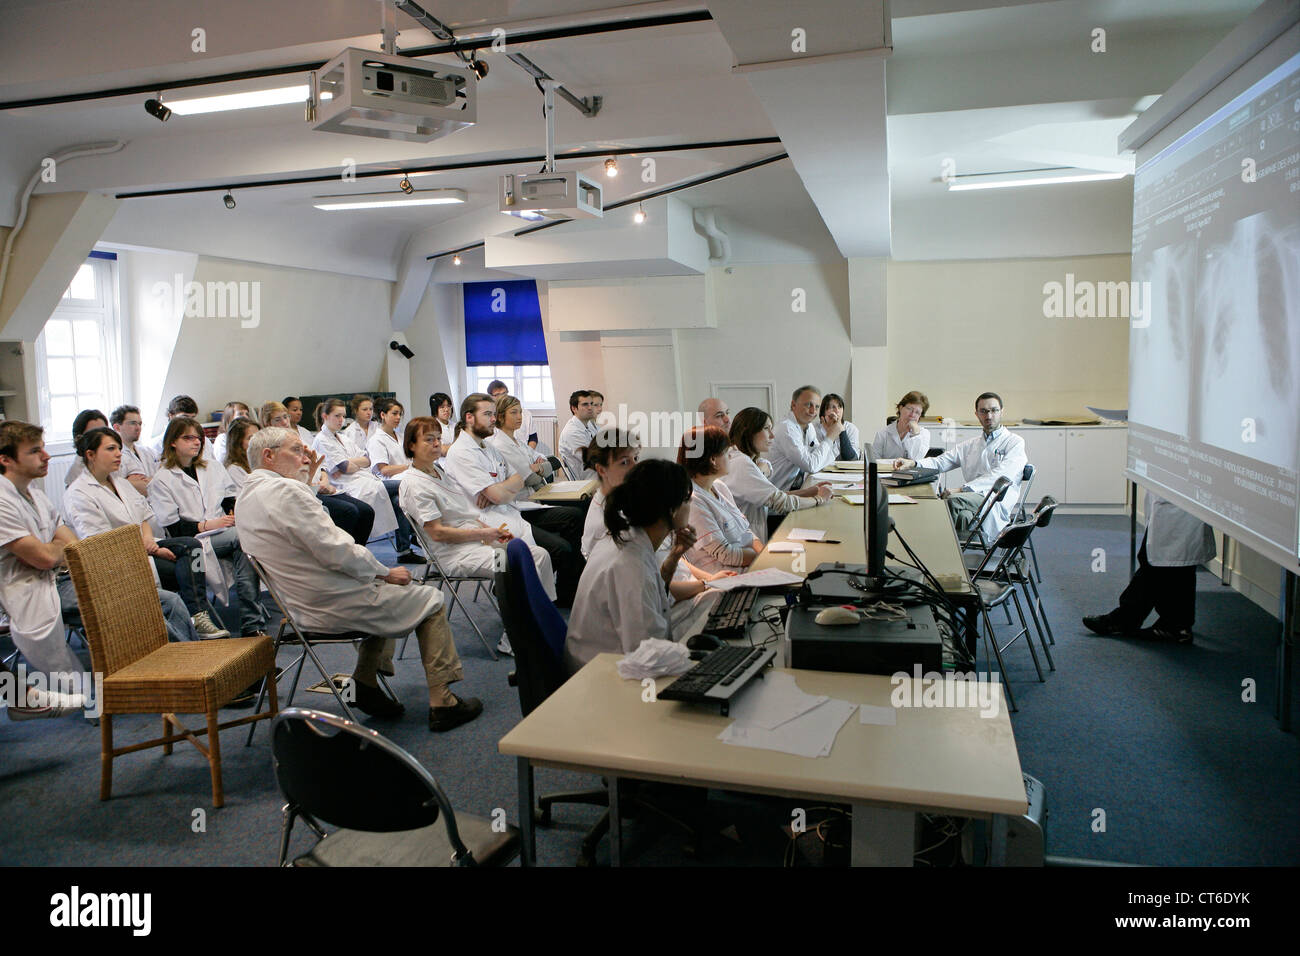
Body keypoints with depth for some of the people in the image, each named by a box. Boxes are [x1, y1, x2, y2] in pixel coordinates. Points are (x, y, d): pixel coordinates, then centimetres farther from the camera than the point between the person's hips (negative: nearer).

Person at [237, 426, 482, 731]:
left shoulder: (246, 497, 9)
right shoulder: (285, 490, -23)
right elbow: (336, 552, -23)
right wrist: (386, 573, -12)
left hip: (300, 606, 10)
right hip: (335, 604, -10)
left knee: (381, 591, 31)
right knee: (429, 599, 5)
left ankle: (365, 684, 23)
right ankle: (442, 704, 5)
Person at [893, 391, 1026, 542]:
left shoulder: (1015, 442, 8)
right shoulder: (970, 444, 27)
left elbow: (1001, 475, -9)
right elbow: (941, 462, 20)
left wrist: (962, 489, -21)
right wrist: (913, 463, -4)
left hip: (997, 503, -4)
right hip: (971, 498, 4)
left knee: (952, 500, -32)